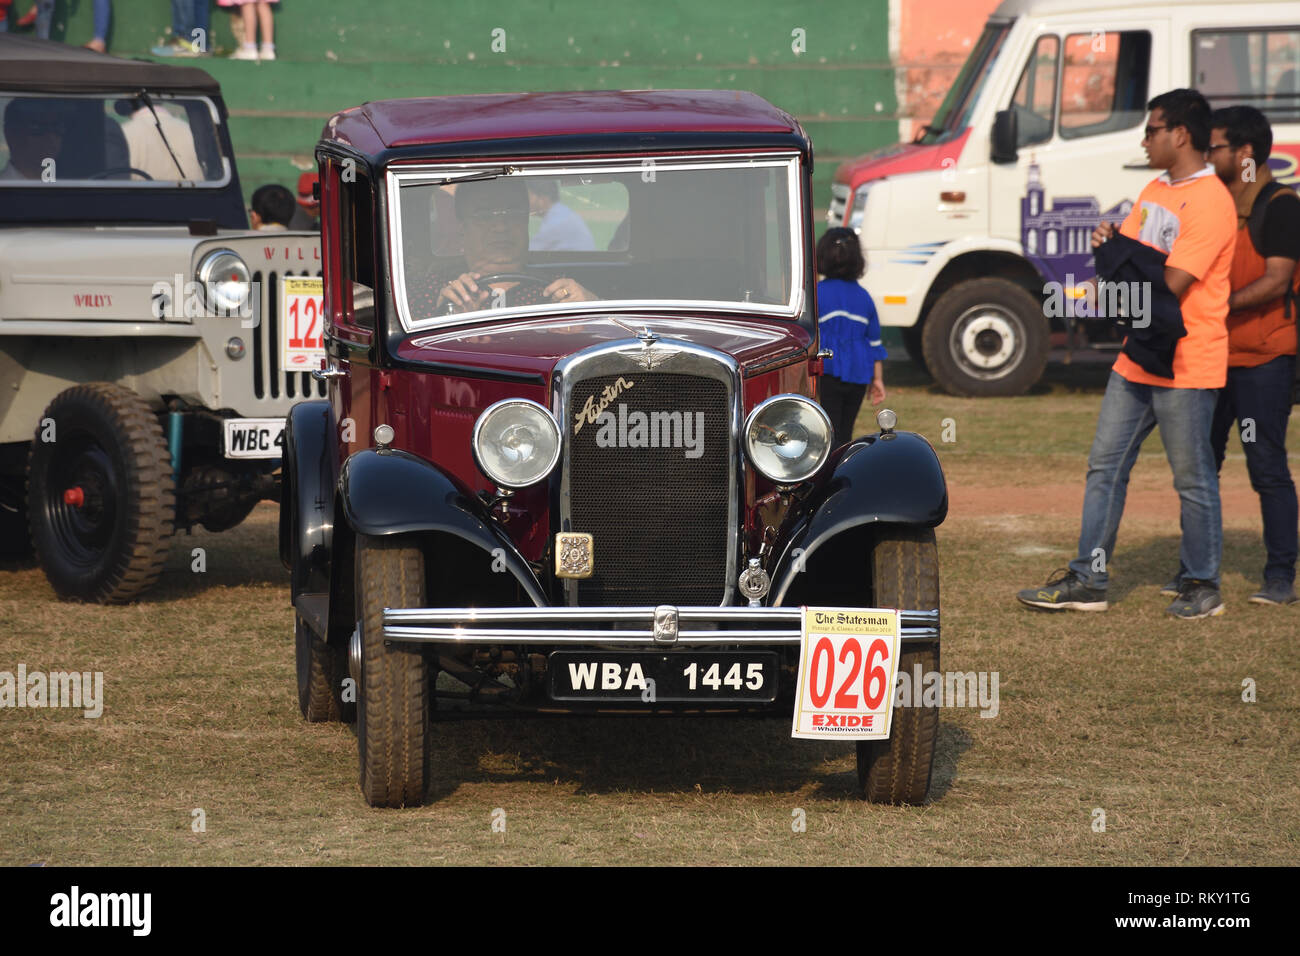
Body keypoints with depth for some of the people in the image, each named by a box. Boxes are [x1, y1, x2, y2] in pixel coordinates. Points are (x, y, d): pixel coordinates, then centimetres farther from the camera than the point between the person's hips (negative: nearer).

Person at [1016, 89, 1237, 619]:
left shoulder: (1210, 202, -16)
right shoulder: (1156, 190, 14)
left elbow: (1172, 284, -21)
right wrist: (1110, 242, -5)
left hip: (1187, 366, -9)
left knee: (1193, 479, 1)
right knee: (1105, 466, 8)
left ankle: (1202, 588, 12)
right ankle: (1087, 580, 12)